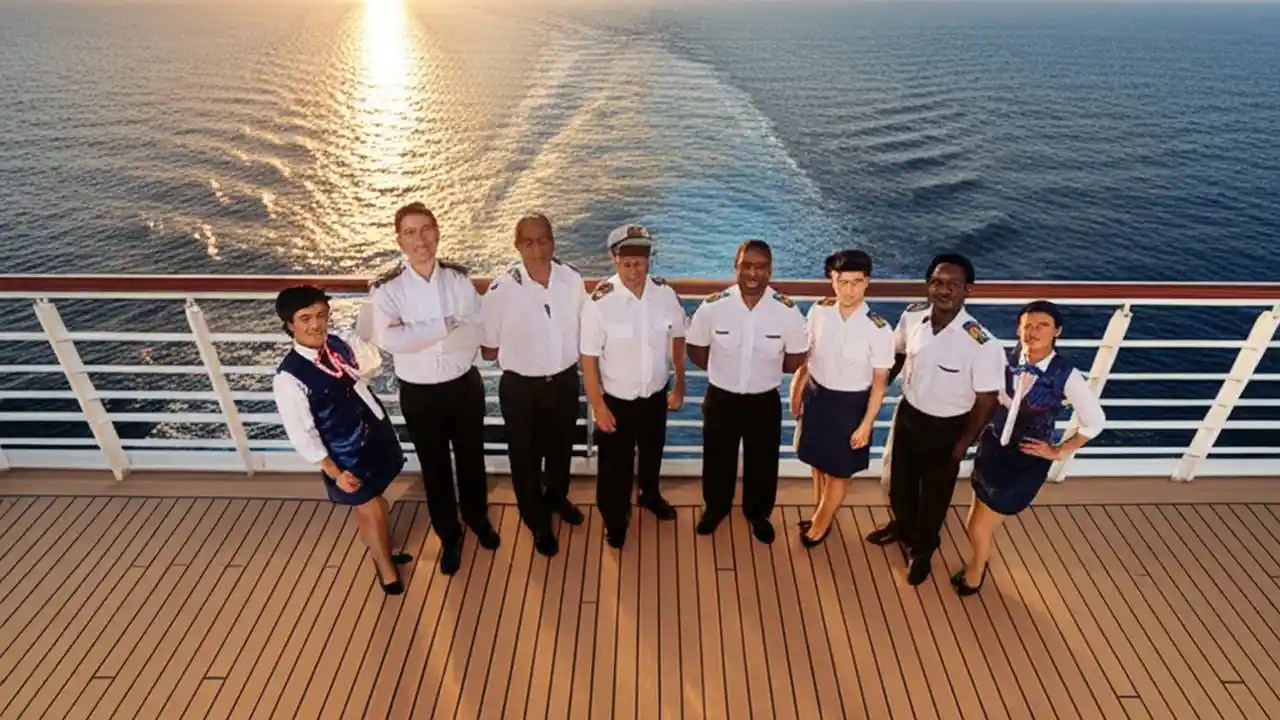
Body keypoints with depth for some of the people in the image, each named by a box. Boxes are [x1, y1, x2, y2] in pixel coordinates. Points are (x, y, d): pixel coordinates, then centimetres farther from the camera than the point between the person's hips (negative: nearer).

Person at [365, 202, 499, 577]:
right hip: (419, 394, -1)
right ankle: (449, 535, 40)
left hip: (465, 385, 1)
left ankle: (478, 518, 47)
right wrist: (446, 326, -23)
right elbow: (387, 339, -28)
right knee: (435, 468, 17)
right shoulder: (386, 288, -12)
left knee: (471, 459, 20)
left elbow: (477, 332, -13)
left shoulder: (459, 278, -6)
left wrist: (415, 336, -18)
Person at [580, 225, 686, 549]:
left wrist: (679, 386, 6)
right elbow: (589, 358, -18)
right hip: (616, 400, -3)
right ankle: (614, 520, 45)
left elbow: (677, 339, 0)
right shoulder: (599, 302, -25)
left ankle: (650, 495, 61)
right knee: (615, 465, 16)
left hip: (656, 396, 4)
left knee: (652, 454, 29)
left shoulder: (666, 294, -15)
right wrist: (598, 406, -14)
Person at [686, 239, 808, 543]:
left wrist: (766, 367, -1)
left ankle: (758, 514, 48)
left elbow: (796, 361, -4)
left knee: (762, 462, 20)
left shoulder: (787, 311, -17)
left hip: (765, 401, 0)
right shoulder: (712, 306, -17)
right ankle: (715, 508, 49)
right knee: (718, 459, 21)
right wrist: (723, 369, -3)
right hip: (721, 399, 0)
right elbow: (696, 351, -2)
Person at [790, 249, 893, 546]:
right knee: (817, 462, 22)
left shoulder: (878, 329, -22)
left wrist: (866, 424, -11)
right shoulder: (819, 311, -12)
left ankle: (820, 524, 38)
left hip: (850, 404, -3)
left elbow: (879, 381, -14)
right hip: (816, 395, 4)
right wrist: (797, 391, 7)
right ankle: (820, 514, 47)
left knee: (838, 470, 14)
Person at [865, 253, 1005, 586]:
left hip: (946, 428, -4)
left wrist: (963, 444, -11)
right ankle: (902, 525, 58)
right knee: (899, 480, 26)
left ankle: (923, 550, 48)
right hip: (907, 413, 4)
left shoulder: (983, 344, -29)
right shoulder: (912, 316, -17)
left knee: (934, 494, 20)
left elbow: (986, 401, -17)